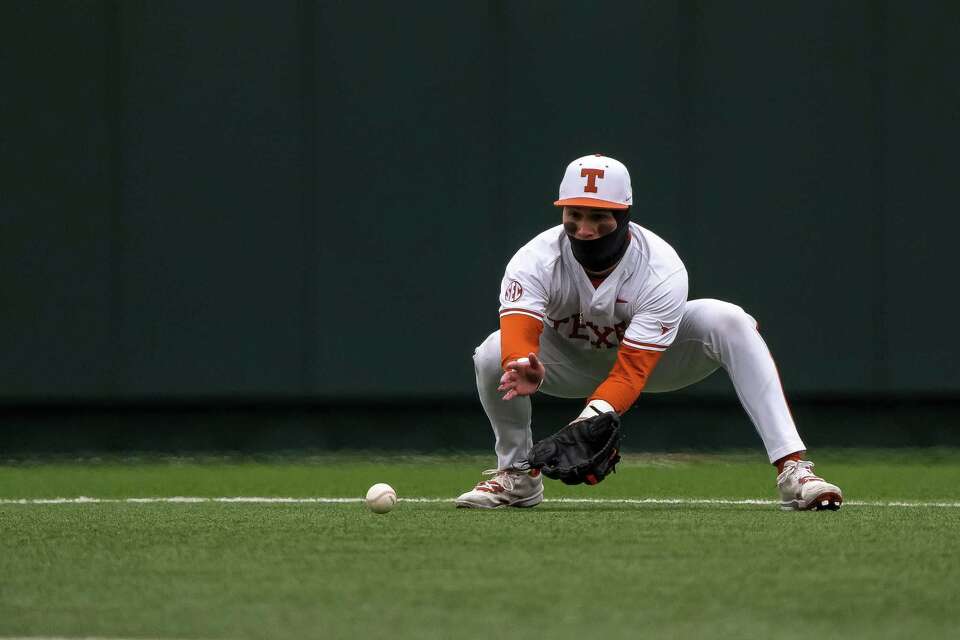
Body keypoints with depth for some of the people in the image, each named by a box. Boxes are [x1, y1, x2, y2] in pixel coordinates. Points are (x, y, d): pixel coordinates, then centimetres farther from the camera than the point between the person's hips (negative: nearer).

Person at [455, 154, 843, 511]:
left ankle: (792, 467, -35)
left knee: (729, 321, -31)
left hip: (648, 352, -2)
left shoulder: (662, 271, -34)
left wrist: (592, 418, -57)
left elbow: (632, 371, -39)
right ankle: (517, 475, -1)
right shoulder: (537, 261, -30)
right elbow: (518, 337, -45)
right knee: (494, 355, -29)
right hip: (571, 359, 2)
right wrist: (524, 368, -71)